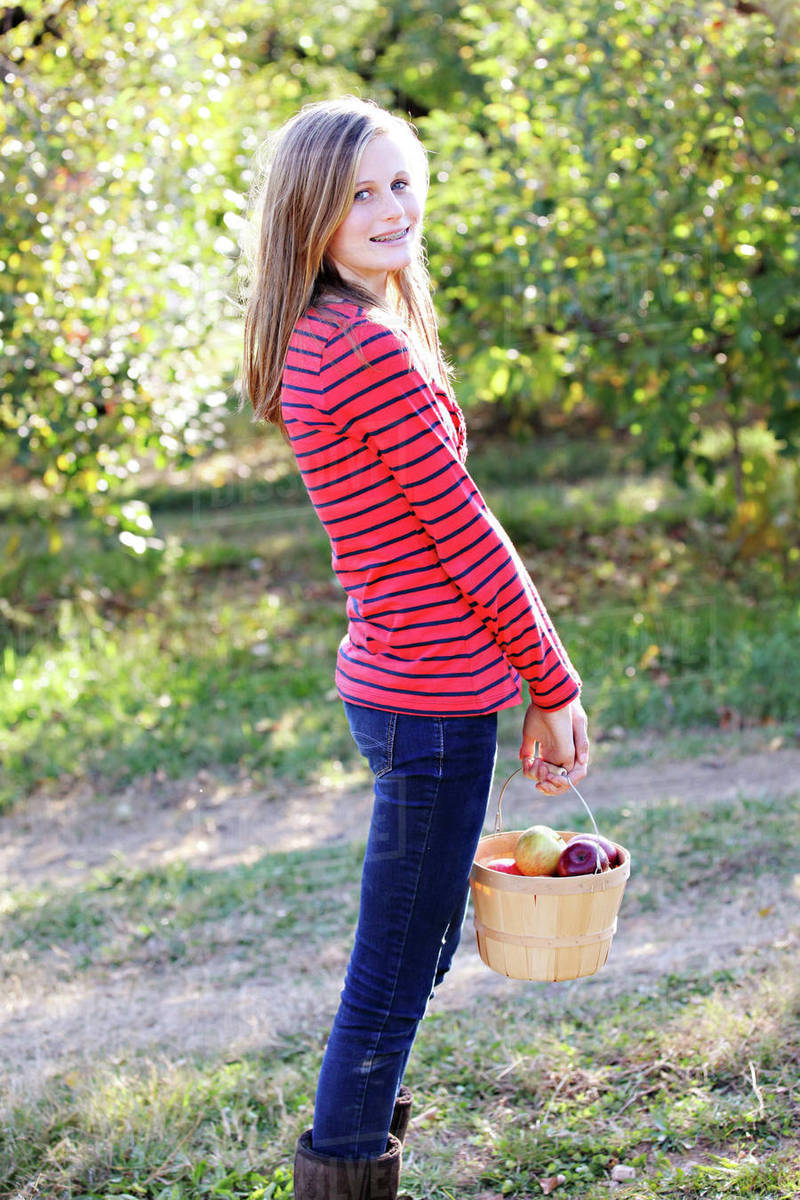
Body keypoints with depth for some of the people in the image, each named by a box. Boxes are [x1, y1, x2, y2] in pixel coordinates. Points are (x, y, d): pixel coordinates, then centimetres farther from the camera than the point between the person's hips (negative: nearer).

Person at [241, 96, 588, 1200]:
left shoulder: (313, 346, 12)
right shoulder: (374, 350, -18)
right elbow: (465, 532, -14)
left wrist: (517, 689, 18)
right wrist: (555, 689, -5)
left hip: (397, 679, 10)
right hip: (433, 694, -10)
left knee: (418, 949, 22)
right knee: (395, 969, 4)